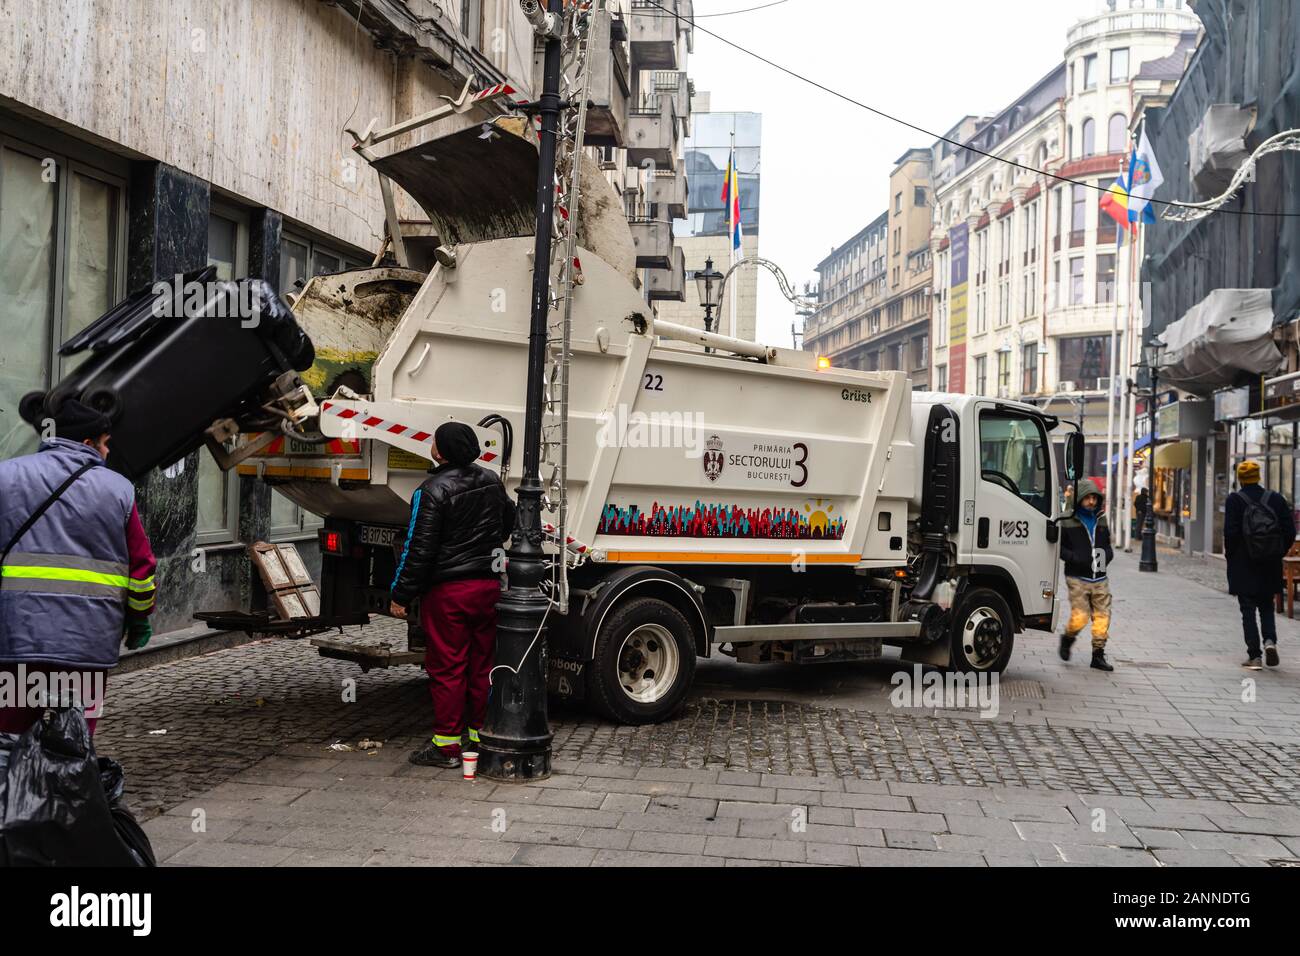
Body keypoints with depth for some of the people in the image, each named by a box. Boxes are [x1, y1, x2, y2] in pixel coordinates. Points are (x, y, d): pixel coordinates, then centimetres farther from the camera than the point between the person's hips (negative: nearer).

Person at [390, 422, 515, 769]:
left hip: (447, 591, -6)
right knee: (482, 664, 13)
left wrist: (401, 595, -9)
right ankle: (480, 734, 21)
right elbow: (509, 522, 24)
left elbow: (419, 548, -16)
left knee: (446, 668, 0)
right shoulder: (491, 481, 7)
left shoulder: (434, 490, -15)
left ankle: (447, 745, 5)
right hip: (488, 585, 7)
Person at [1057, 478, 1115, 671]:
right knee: (1080, 617, -11)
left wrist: (1107, 555, 3)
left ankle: (1098, 655, 11)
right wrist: (1074, 558, -17)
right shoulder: (1068, 521, -4)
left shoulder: (1101, 520, 13)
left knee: (1102, 616, 1)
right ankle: (1067, 639, 20)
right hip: (1077, 578, -5)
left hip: (1100, 579, 5)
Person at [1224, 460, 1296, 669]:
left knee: (1248, 610, 3)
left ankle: (1254, 656, 1)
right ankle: (1270, 640, -4)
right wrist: (1279, 553, 11)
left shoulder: (1234, 500, -8)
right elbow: (1290, 530, 0)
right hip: (1270, 566, 3)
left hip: (1243, 566, -3)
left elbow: (1231, 532, -14)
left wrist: (1230, 555, 0)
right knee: (1267, 606, 18)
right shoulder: (1275, 499, 2)